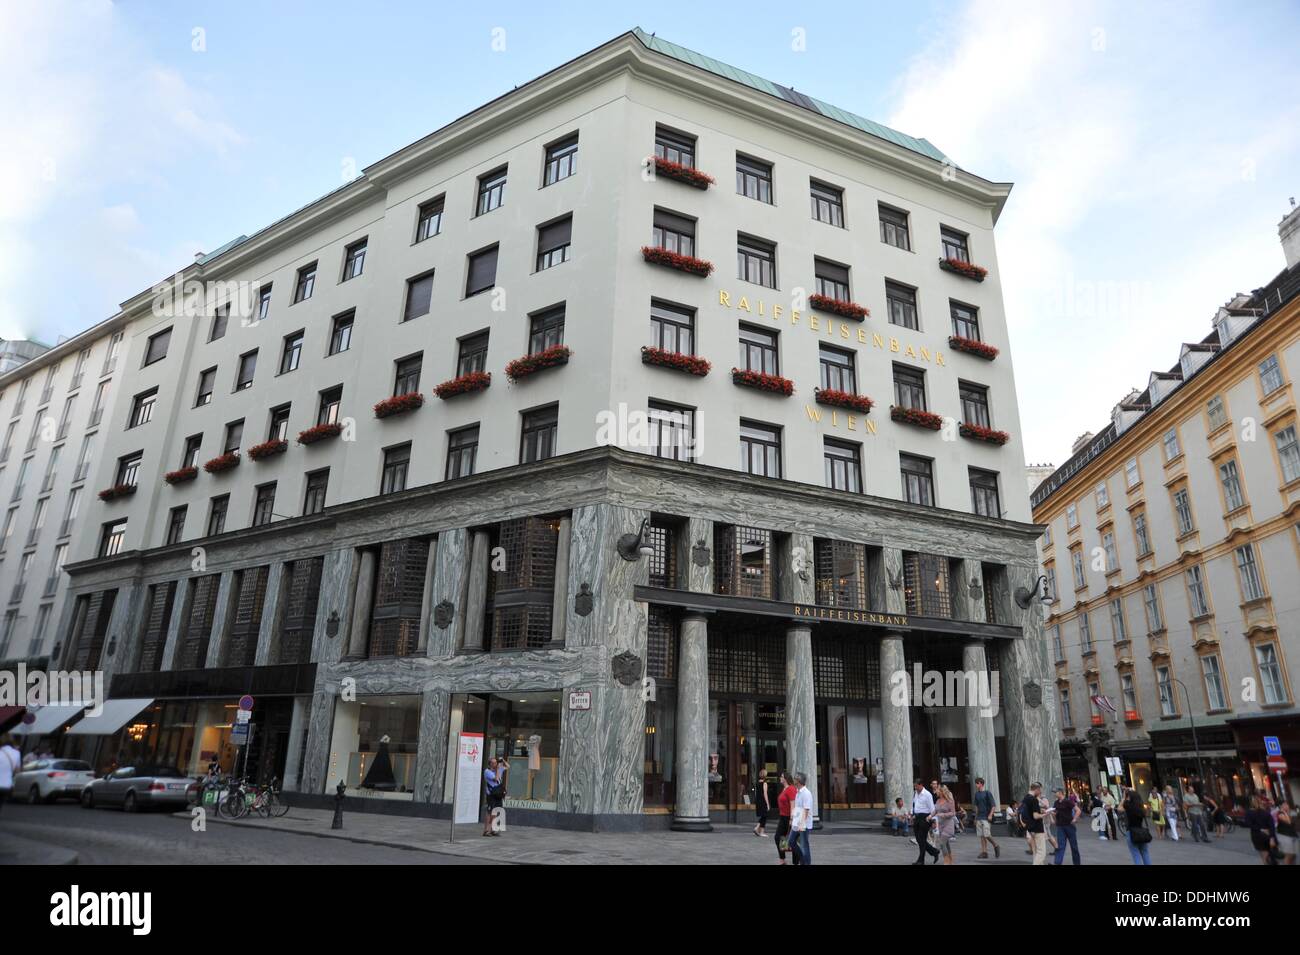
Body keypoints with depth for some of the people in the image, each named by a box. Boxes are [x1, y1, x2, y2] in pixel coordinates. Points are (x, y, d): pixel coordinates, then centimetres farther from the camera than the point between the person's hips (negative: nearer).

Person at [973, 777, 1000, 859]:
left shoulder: (987, 793, -7)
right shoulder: (977, 794, 12)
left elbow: (994, 805, -8)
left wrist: (990, 815, -17)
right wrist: (976, 817, 18)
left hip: (986, 818, -6)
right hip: (979, 818, 6)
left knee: (987, 835, -10)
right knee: (982, 836, 4)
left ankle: (996, 846, 14)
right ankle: (984, 852, 7)